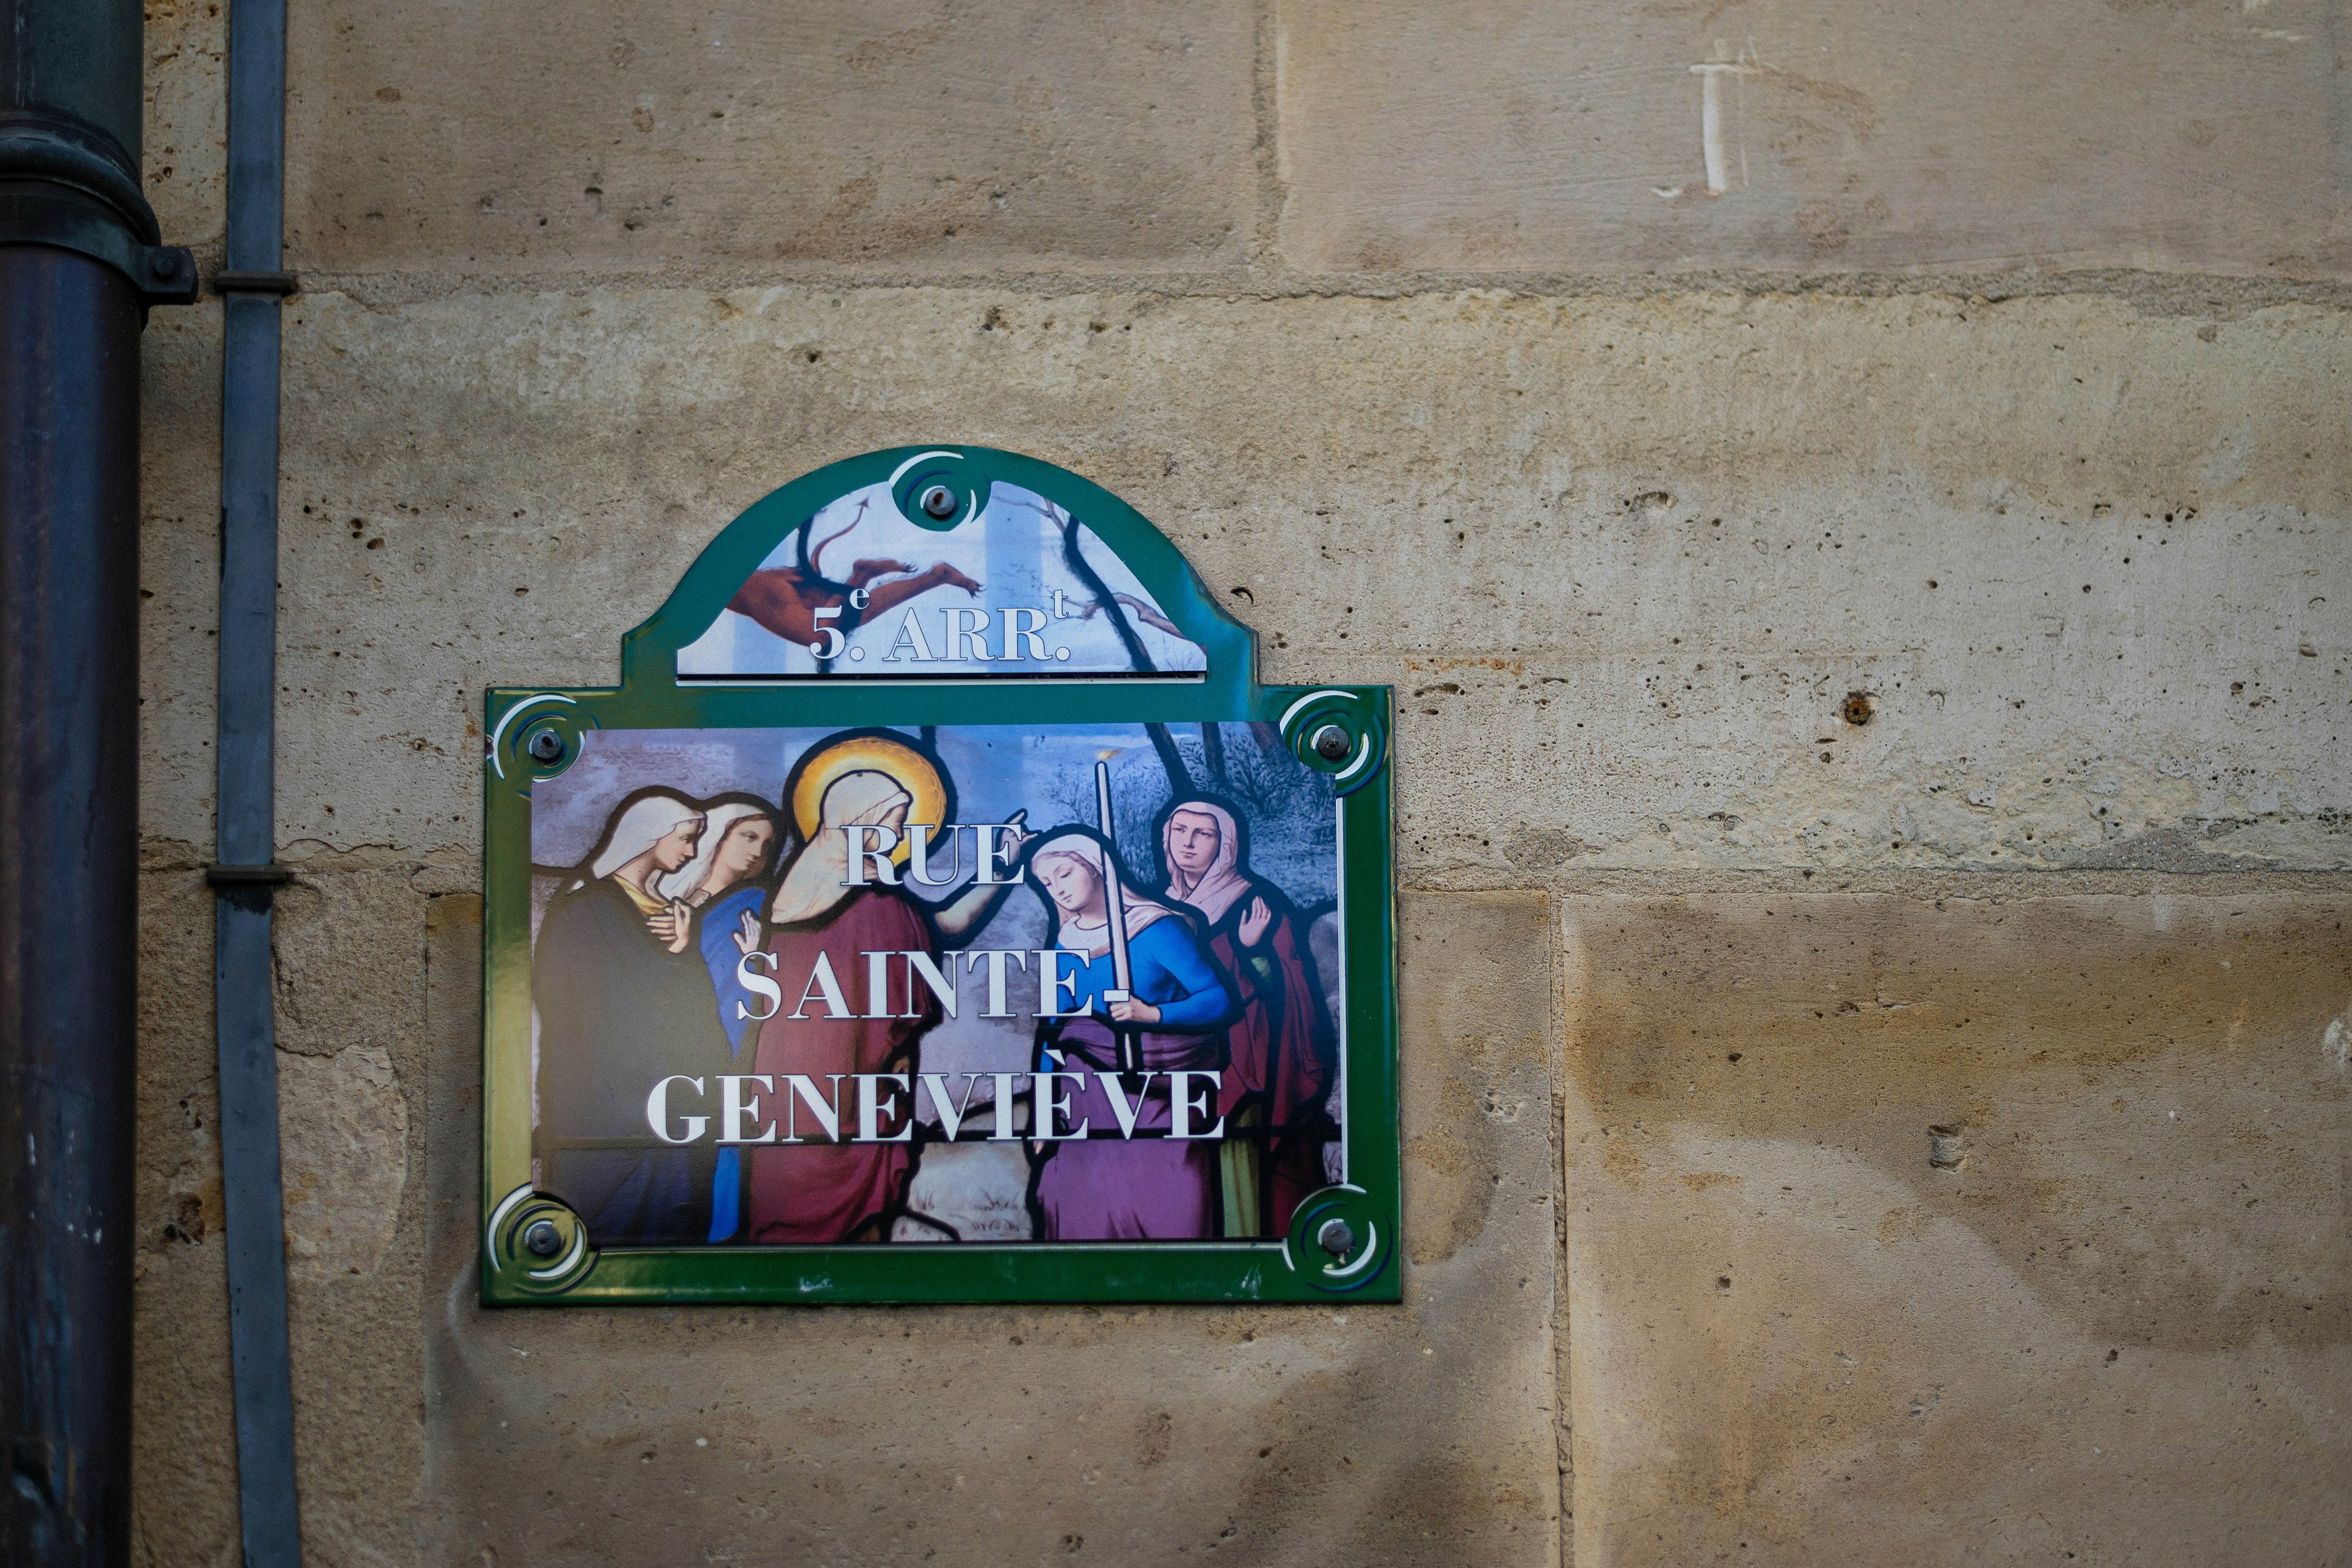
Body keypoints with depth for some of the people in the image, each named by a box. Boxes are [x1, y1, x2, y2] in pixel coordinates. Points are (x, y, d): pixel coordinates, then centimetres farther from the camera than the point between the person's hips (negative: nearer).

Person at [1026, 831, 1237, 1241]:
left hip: (1162, 1097, -4)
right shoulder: (1066, 945, 6)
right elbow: (1056, 1030, 8)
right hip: (1092, 1108, 4)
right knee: (1090, 1219, 3)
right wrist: (1043, 1115, 5)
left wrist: (1152, 1014, -23)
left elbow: (1219, 1002, -9)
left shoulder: (1157, 928, -8)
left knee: (1167, 1220, -6)